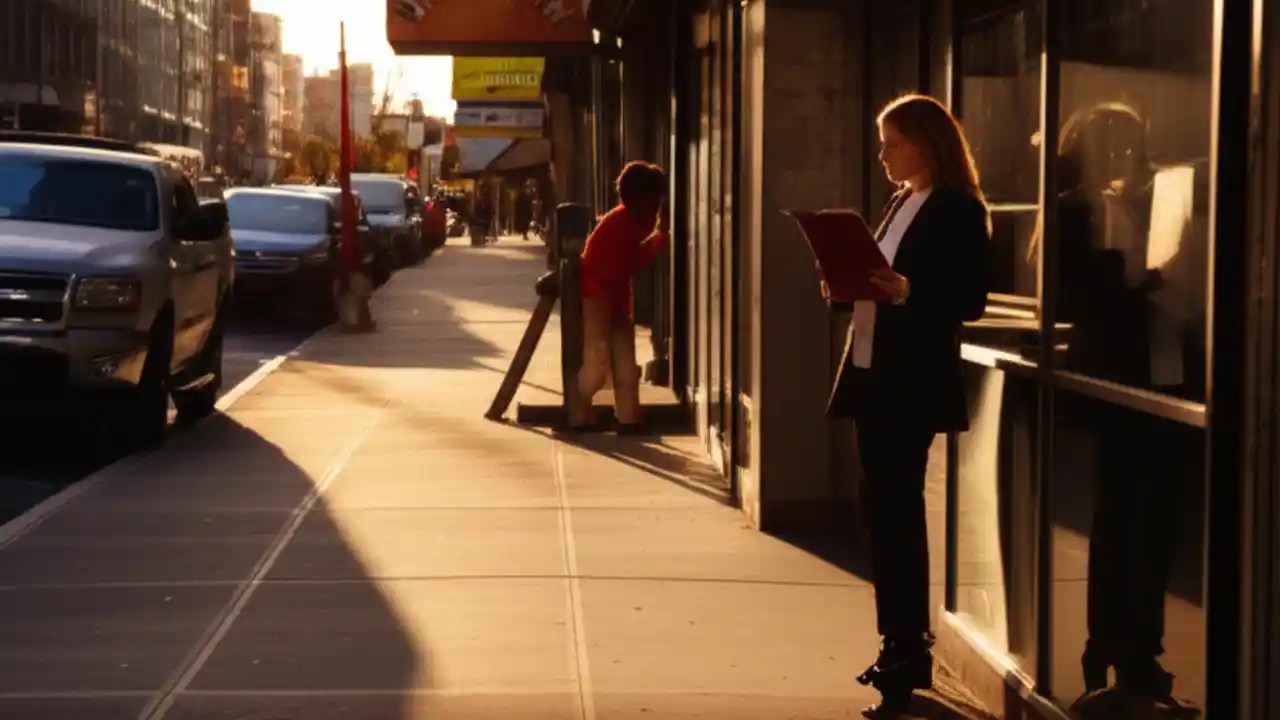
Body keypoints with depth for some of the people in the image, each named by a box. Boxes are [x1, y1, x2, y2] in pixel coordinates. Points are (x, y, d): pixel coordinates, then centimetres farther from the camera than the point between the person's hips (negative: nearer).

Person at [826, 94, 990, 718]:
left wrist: (905, 292, -27)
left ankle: (909, 652, -1)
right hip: (872, 371, 9)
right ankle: (900, 645, 18)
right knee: (884, 508, 10)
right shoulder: (900, 204, 16)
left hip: (913, 380, -8)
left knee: (895, 508, -7)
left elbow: (970, 301, -15)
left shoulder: (958, 210, -9)